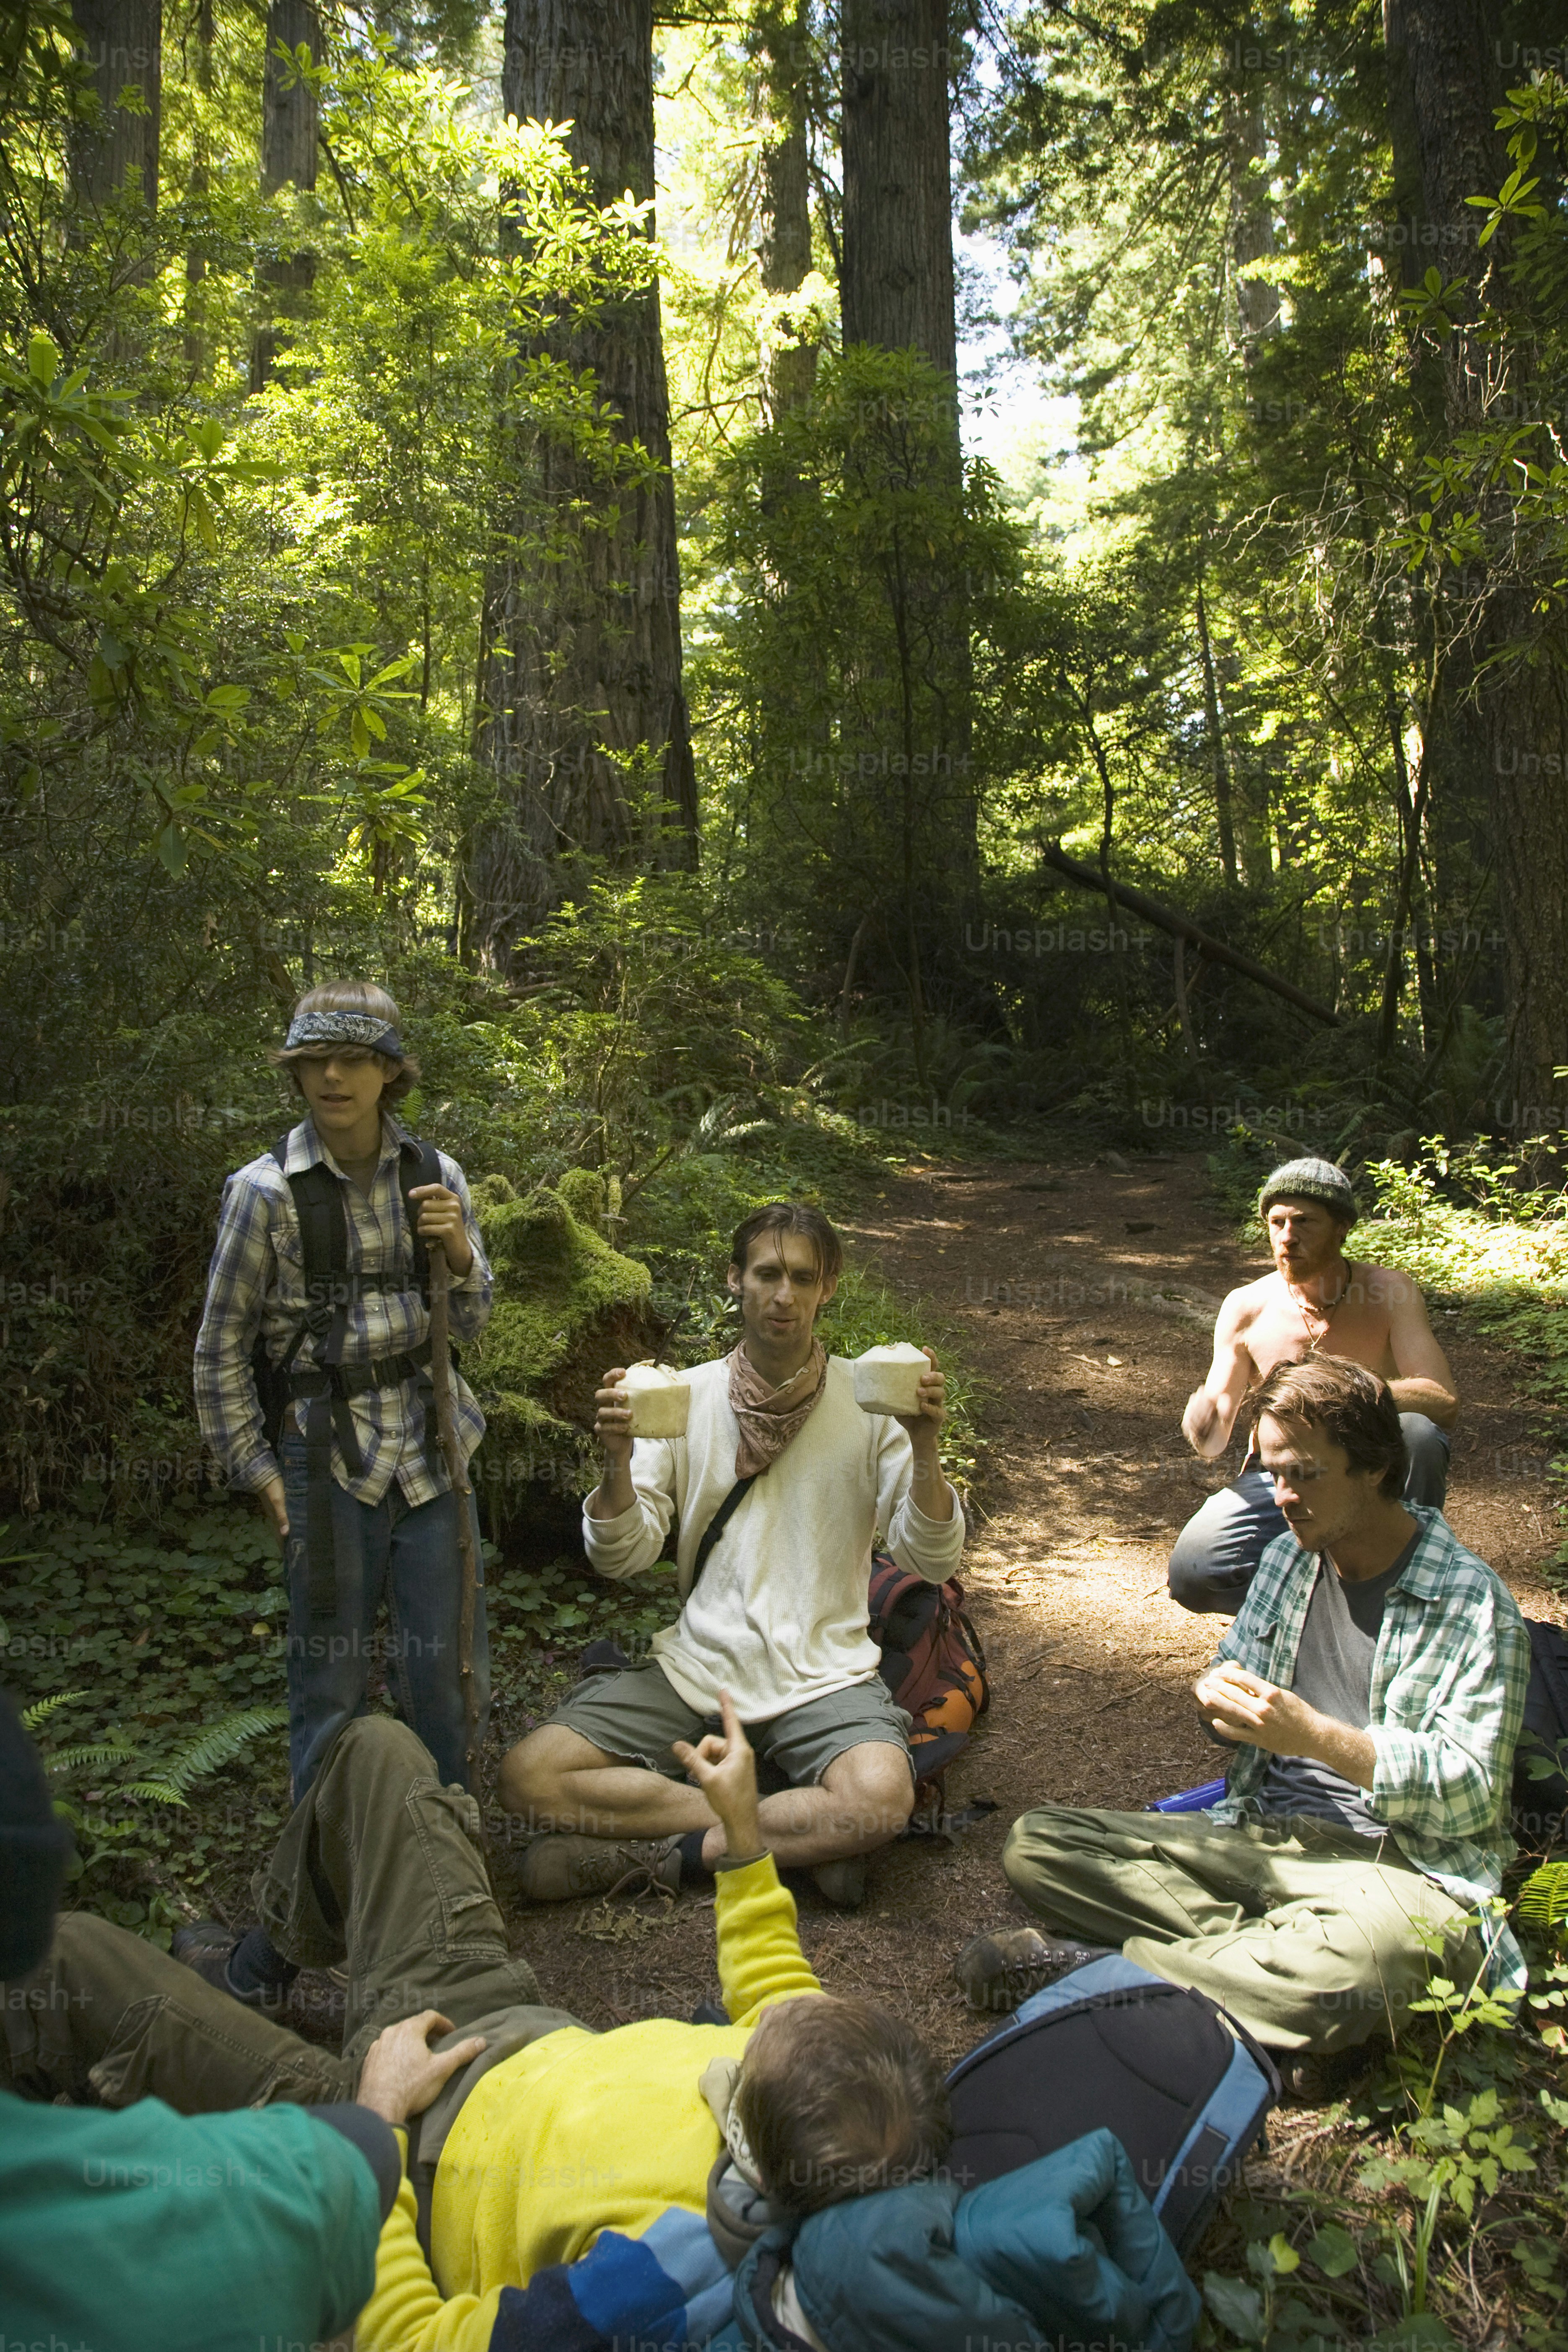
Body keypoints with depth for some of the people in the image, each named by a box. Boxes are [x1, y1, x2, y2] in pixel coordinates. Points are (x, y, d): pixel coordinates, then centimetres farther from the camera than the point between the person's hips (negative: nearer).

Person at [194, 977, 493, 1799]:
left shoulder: (435, 1176, 2)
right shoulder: (265, 1191, -7)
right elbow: (221, 1349, 0)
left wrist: (458, 1252, -9)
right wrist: (256, 1472, -3)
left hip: (431, 1456, 3)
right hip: (329, 1463, -3)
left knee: (449, 1683, 11)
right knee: (331, 1689, 6)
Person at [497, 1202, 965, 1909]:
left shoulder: (869, 1401, -1)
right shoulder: (685, 1397, 2)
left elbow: (933, 1561, -7)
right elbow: (621, 1557, -3)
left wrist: (923, 1447, -23)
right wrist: (619, 1460, -22)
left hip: (823, 1675, -2)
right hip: (696, 1664, 2)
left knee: (882, 1795, -33)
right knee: (528, 1776, -17)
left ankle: (658, 1853, -12)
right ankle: (798, 1837, -13)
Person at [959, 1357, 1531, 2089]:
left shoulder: (1471, 1602, -5)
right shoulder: (1287, 1558, 15)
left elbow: (1473, 1789, -11)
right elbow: (1232, 1670, 26)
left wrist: (1312, 1734, -20)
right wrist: (1225, 1698, 0)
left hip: (1397, 1864, -6)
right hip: (1254, 1837, 6)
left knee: (1359, 1959, -43)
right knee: (1036, 1843, -11)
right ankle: (1267, 1957, -22)